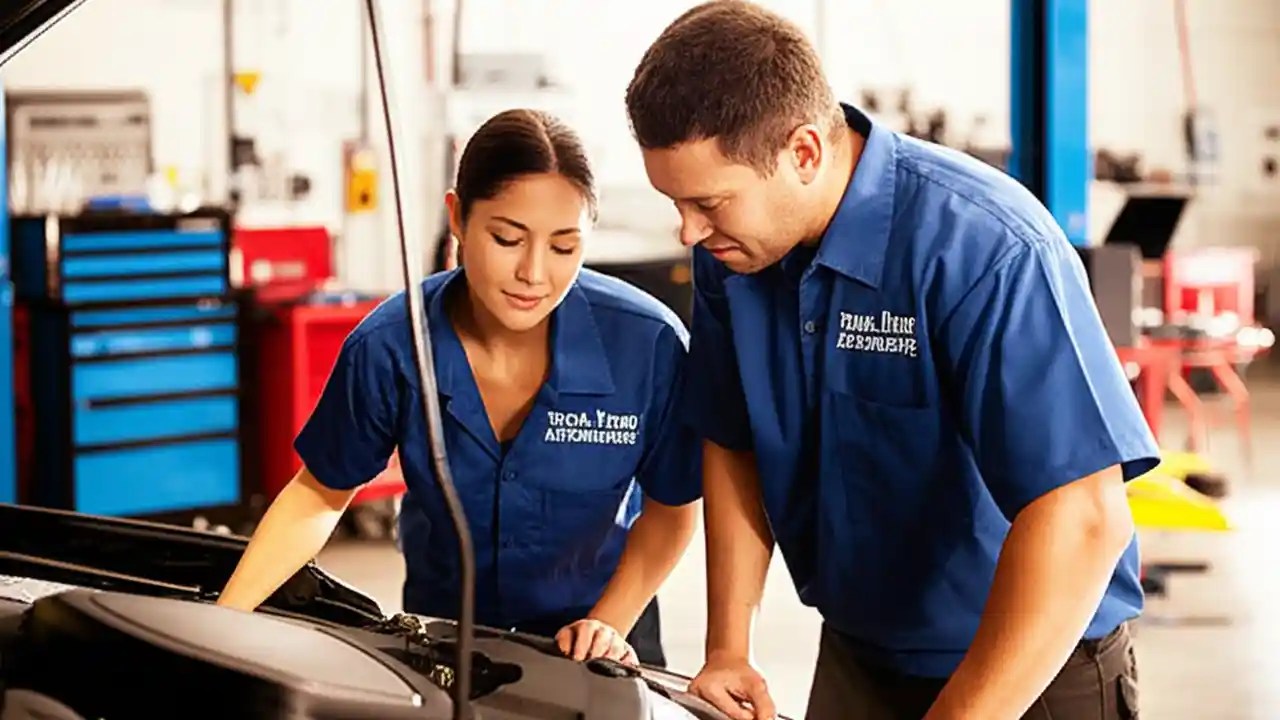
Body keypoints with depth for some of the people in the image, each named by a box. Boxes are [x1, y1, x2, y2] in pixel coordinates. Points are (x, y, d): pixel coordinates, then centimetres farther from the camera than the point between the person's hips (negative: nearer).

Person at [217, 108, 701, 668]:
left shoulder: (650, 345, -27)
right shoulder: (388, 349, -24)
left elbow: (671, 508, -10)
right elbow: (320, 494, -9)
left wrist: (609, 625, -18)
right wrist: (223, 620, -17)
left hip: (594, 636, 0)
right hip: (441, 628, 0)